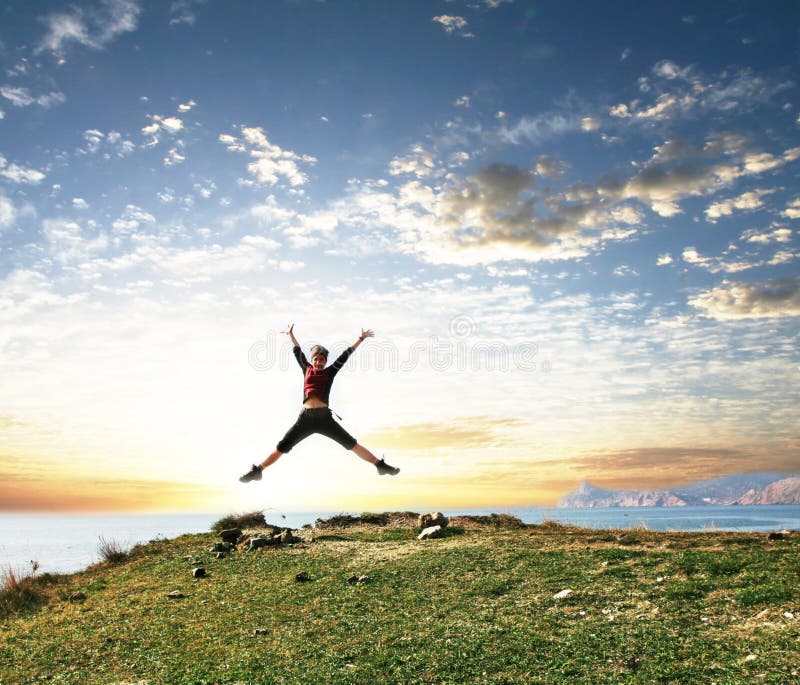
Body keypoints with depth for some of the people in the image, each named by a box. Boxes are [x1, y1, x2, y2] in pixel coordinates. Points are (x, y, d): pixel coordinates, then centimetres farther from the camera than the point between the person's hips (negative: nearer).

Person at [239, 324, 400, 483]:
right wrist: (291, 334, 33)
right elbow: (298, 352, 24)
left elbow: (345, 355, 12)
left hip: (324, 417, -1)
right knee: (281, 447, 4)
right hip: (305, 418, 1)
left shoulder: (330, 372, 10)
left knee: (352, 443, -2)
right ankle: (257, 470, 15)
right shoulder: (307, 369, 14)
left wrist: (361, 338, 17)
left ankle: (380, 465, 1)